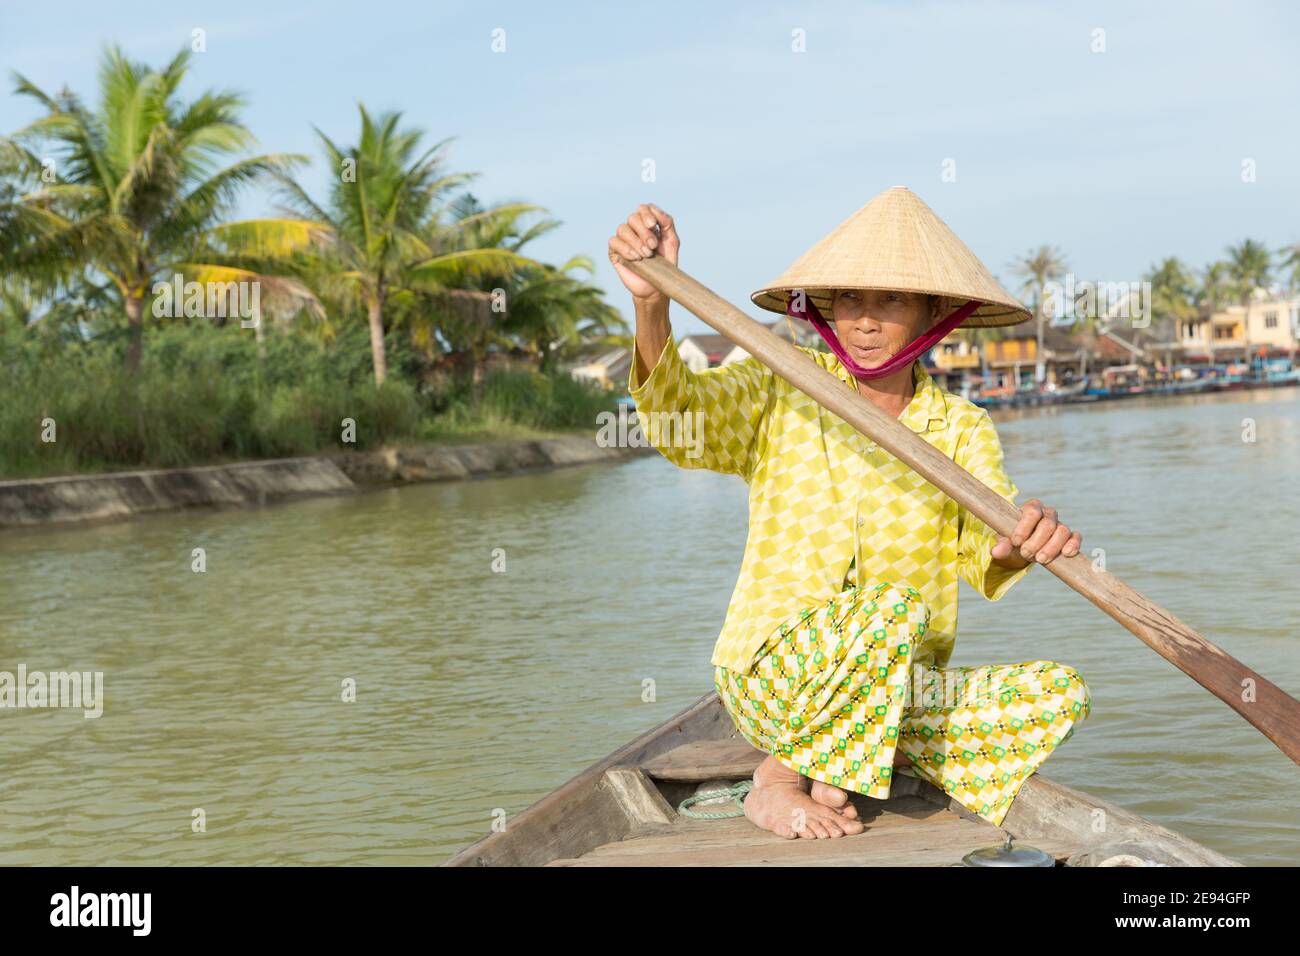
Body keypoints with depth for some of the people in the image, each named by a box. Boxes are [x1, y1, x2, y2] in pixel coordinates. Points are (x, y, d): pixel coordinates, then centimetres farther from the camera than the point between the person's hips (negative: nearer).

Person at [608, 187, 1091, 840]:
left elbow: (986, 548, -14)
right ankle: (781, 777, -10)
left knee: (1060, 695, -15)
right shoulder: (781, 392, -1)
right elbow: (680, 418, -19)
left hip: (899, 690, 4)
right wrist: (651, 303, -37)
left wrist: (1022, 542, -39)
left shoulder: (962, 429, 3)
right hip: (768, 681, -4)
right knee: (893, 606, -32)